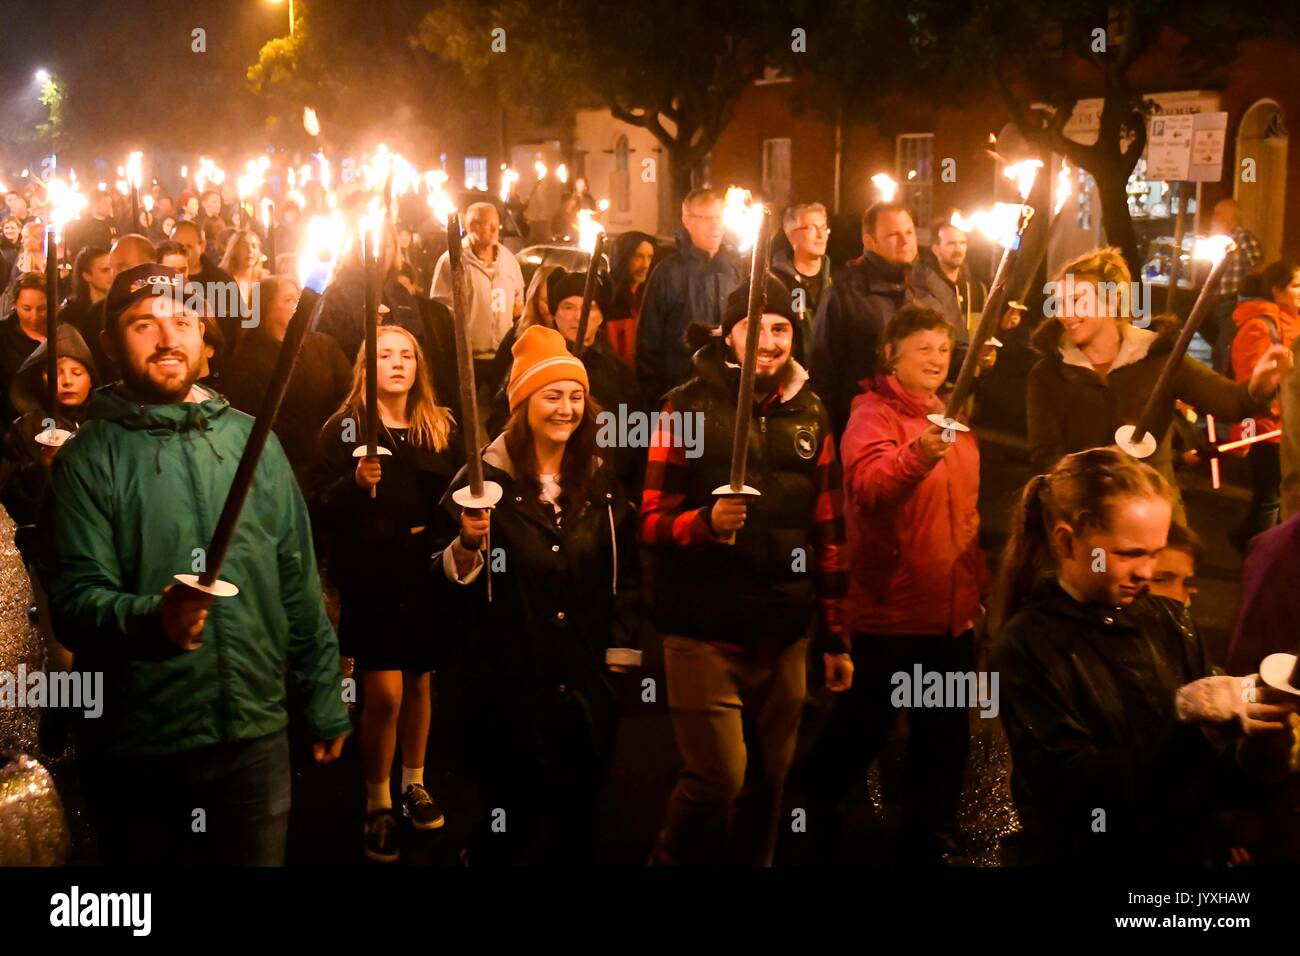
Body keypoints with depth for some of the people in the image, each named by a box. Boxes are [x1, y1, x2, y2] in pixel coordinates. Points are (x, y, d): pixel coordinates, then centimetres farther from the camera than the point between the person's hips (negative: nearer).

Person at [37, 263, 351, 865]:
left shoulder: (251, 439, 6)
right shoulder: (89, 458, -5)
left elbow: (298, 583, 9)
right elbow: (74, 598, -12)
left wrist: (324, 704, 9)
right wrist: (152, 619, -32)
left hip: (257, 735, 3)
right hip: (139, 751, -3)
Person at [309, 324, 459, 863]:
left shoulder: (443, 430, 5)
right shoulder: (343, 429, -3)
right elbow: (320, 508, -8)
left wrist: (438, 531, -9)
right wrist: (355, 482, -25)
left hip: (428, 578, 3)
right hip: (370, 579, -3)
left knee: (418, 684, 15)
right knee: (384, 693, -7)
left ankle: (414, 784, 35)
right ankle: (377, 805, 11)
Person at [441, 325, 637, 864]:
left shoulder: (599, 482, 7)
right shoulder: (485, 478, -6)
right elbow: (445, 583, -7)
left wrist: (620, 657, 13)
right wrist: (467, 545, -27)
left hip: (585, 688, 4)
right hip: (509, 688, -4)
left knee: (575, 822, 13)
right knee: (510, 825, 5)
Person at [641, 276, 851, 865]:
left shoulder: (810, 414, 9)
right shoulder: (689, 407, -3)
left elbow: (829, 532, 13)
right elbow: (651, 522, -5)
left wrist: (835, 638, 13)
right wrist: (705, 521, -26)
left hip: (783, 636, 4)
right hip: (704, 633, -4)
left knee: (767, 784, 10)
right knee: (718, 779, -10)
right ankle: (672, 860, 16)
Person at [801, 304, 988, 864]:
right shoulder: (873, 414, -11)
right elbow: (869, 486, -32)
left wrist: (978, 582, 20)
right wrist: (919, 454, -50)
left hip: (952, 608, 7)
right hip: (891, 609, -7)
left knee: (945, 733, 12)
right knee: (866, 725, 6)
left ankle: (930, 842, 27)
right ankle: (811, 814, 30)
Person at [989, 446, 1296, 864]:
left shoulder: (1170, 622, 4)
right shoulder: (1028, 644, -10)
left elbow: (1211, 770, 6)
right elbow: (1069, 790, -17)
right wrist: (1179, 722, -23)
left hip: (1184, 847, 5)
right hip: (1082, 852, -5)